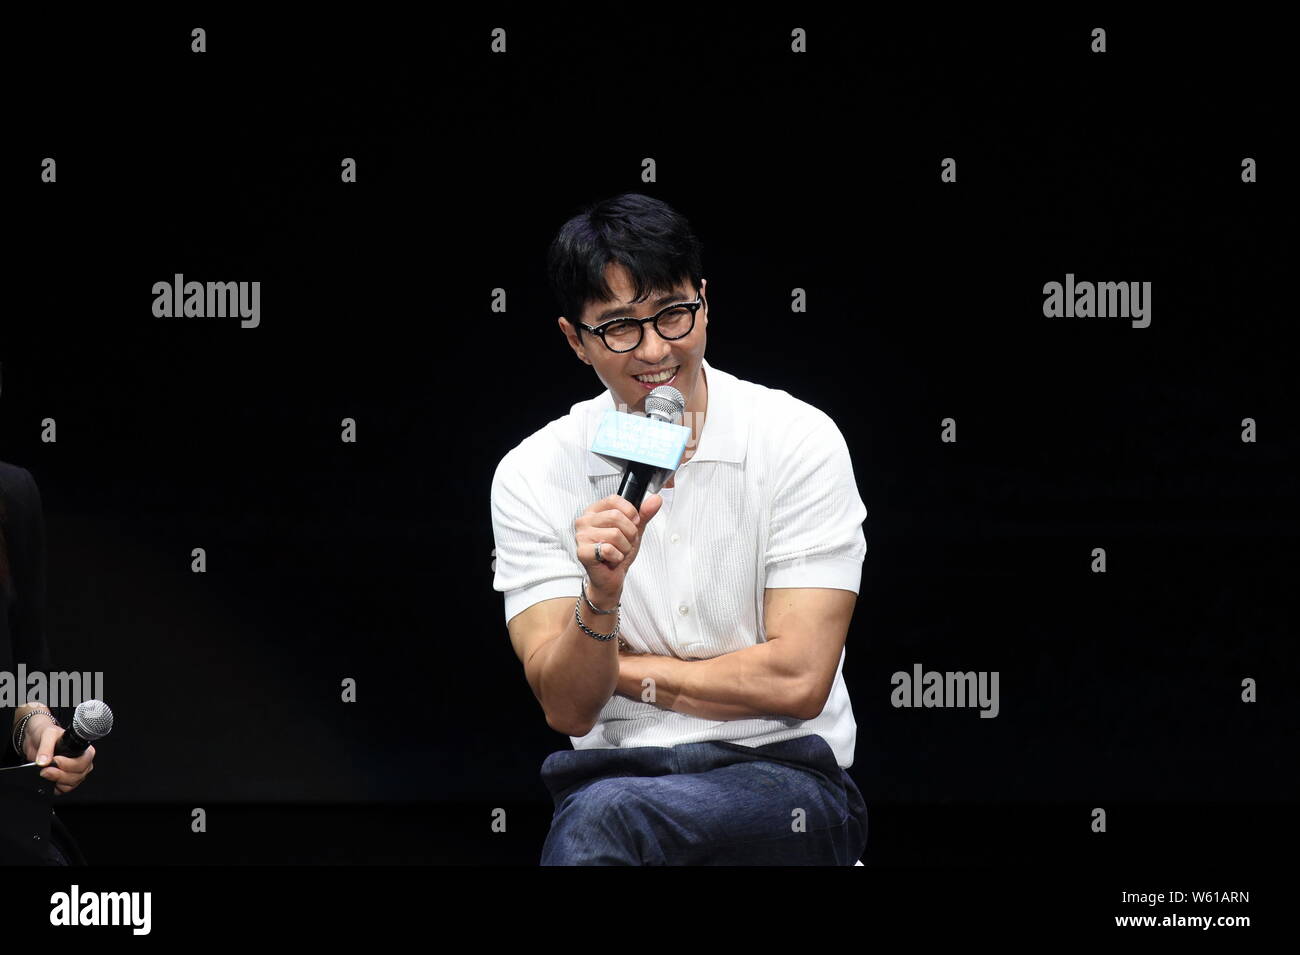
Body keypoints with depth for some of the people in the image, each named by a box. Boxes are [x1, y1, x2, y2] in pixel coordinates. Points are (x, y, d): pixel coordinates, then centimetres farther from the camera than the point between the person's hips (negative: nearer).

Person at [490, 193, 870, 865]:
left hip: (780, 770, -2)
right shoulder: (532, 475, 4)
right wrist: (601, 599, -21)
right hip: (611, 775, 2)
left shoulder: (798, 441, -2)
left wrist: (629, 671, 0)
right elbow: (567, 706, -3)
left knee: (603, 814, -33)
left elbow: (796, 681, -7)